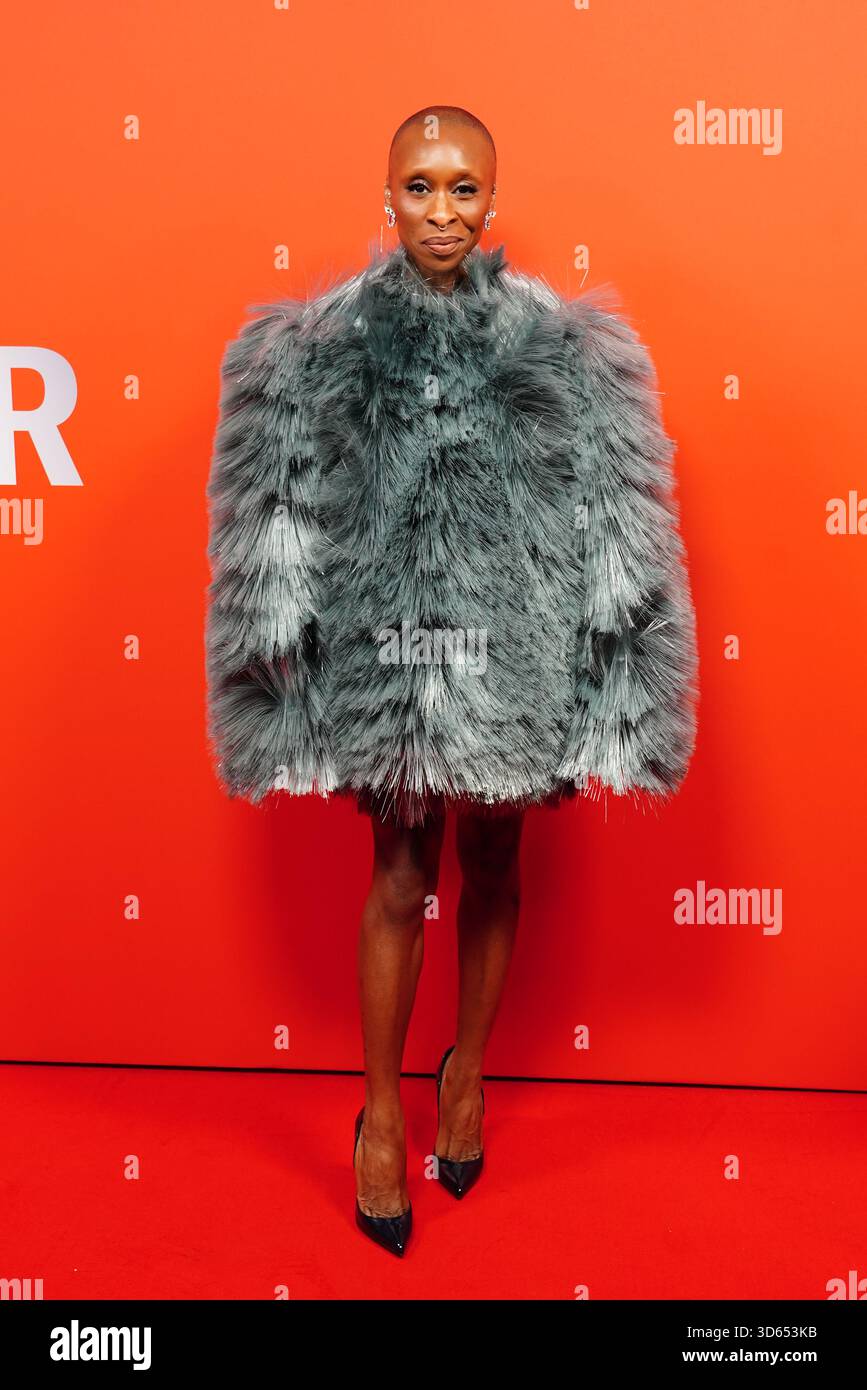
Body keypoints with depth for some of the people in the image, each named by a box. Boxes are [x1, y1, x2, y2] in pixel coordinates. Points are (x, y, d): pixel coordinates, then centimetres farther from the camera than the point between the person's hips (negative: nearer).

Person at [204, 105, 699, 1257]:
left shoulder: (565, 349, -2)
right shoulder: (316, 349, -3)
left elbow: (616, 531, -2)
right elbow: (279, 520, 0)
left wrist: (599, 692, -5)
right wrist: (289, 655, -3)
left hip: (512, 654, 1)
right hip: (384, 653, -1)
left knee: (492, 872, 16)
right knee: (399, 883, 9)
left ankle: (468, 1073, 41)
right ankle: (383, 1114, 29)